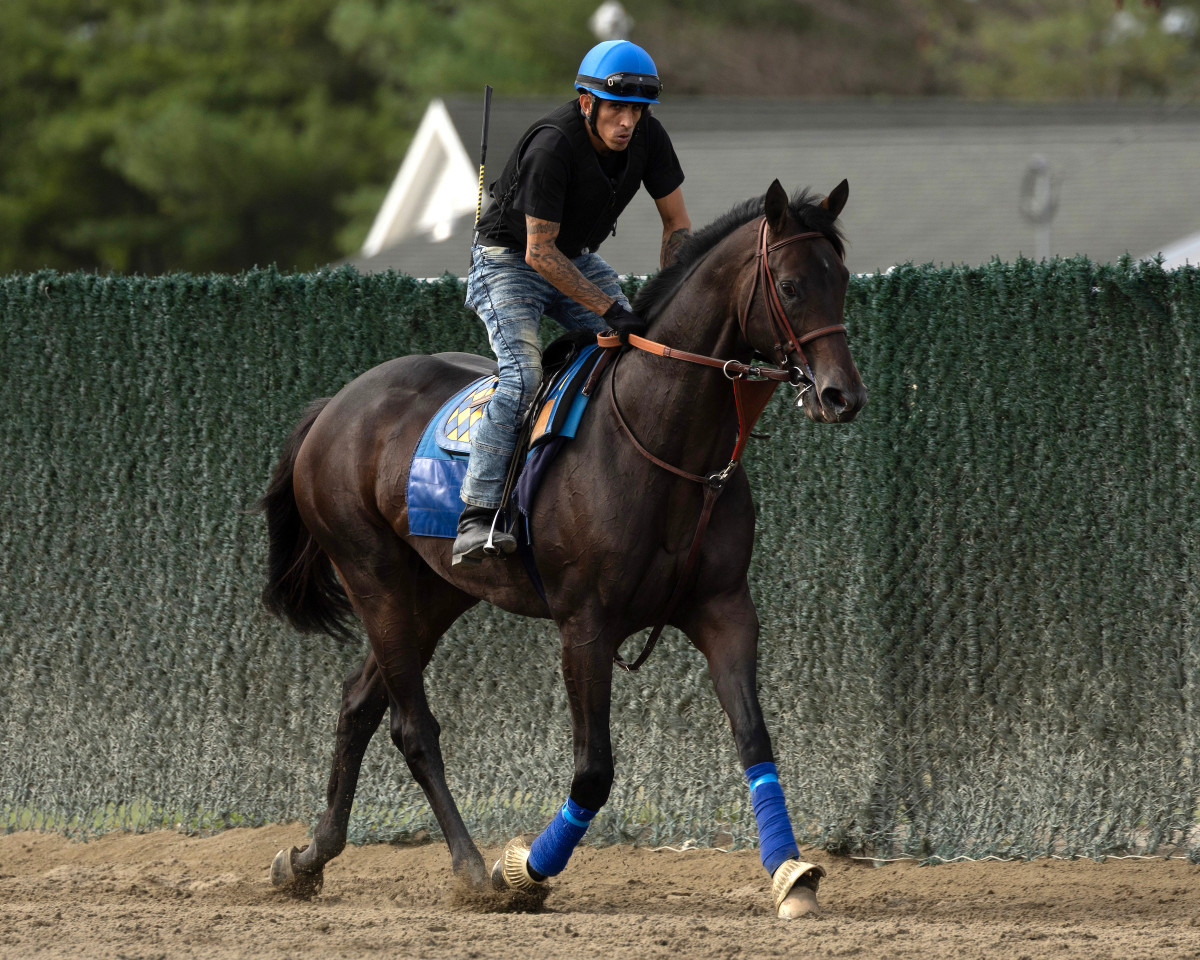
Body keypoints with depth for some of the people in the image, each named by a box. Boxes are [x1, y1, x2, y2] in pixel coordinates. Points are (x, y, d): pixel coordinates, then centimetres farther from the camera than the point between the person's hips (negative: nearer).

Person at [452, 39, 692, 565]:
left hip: (578, 258, 7)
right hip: (508, 261, -7)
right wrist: (610, 310, -31)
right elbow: (540, 253, -28)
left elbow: (676, 225, -2)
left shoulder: (648, 138, -14)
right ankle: (477, 519, -32)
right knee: (522, 374, -26)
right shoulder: (552, 146, -33)